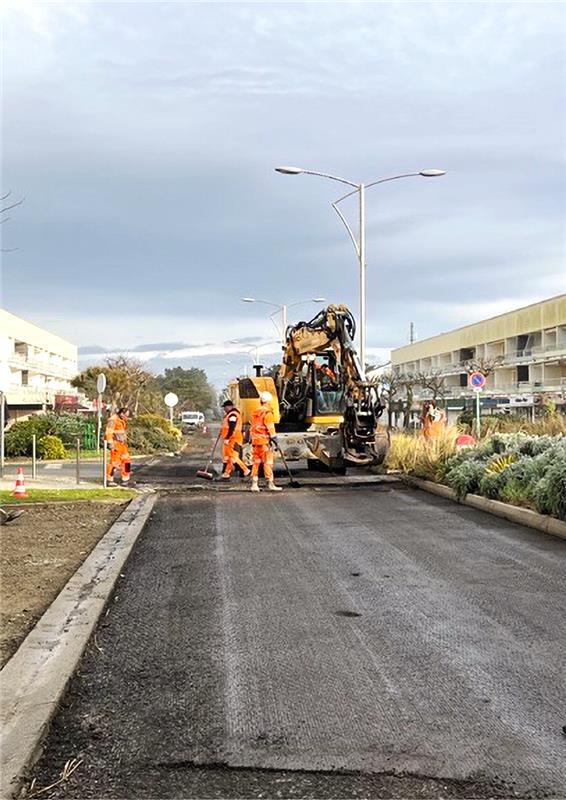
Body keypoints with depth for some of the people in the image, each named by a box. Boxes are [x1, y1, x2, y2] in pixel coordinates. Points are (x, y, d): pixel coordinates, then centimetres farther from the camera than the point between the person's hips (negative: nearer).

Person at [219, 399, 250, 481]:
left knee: (233, 457, -12)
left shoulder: (233, 415, -16)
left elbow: (232, 428, -24)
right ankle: (225, 475, 15)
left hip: (233, 440, -11)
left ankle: (246, 471, -8)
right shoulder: (229, 414, 19)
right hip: (230, 440, 11)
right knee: (226, 458, 12)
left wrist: (227, 438, -25)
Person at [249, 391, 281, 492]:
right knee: (268, 462, -5)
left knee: (256, 462, 10)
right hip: (264, 440, -8)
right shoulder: (267, 413, -9)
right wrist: (274, 438, -10)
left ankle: (254, 484, 9)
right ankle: (270, 484, -6)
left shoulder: (255, 413, 16)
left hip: (255, 441, 8)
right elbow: (270, 428, -14)